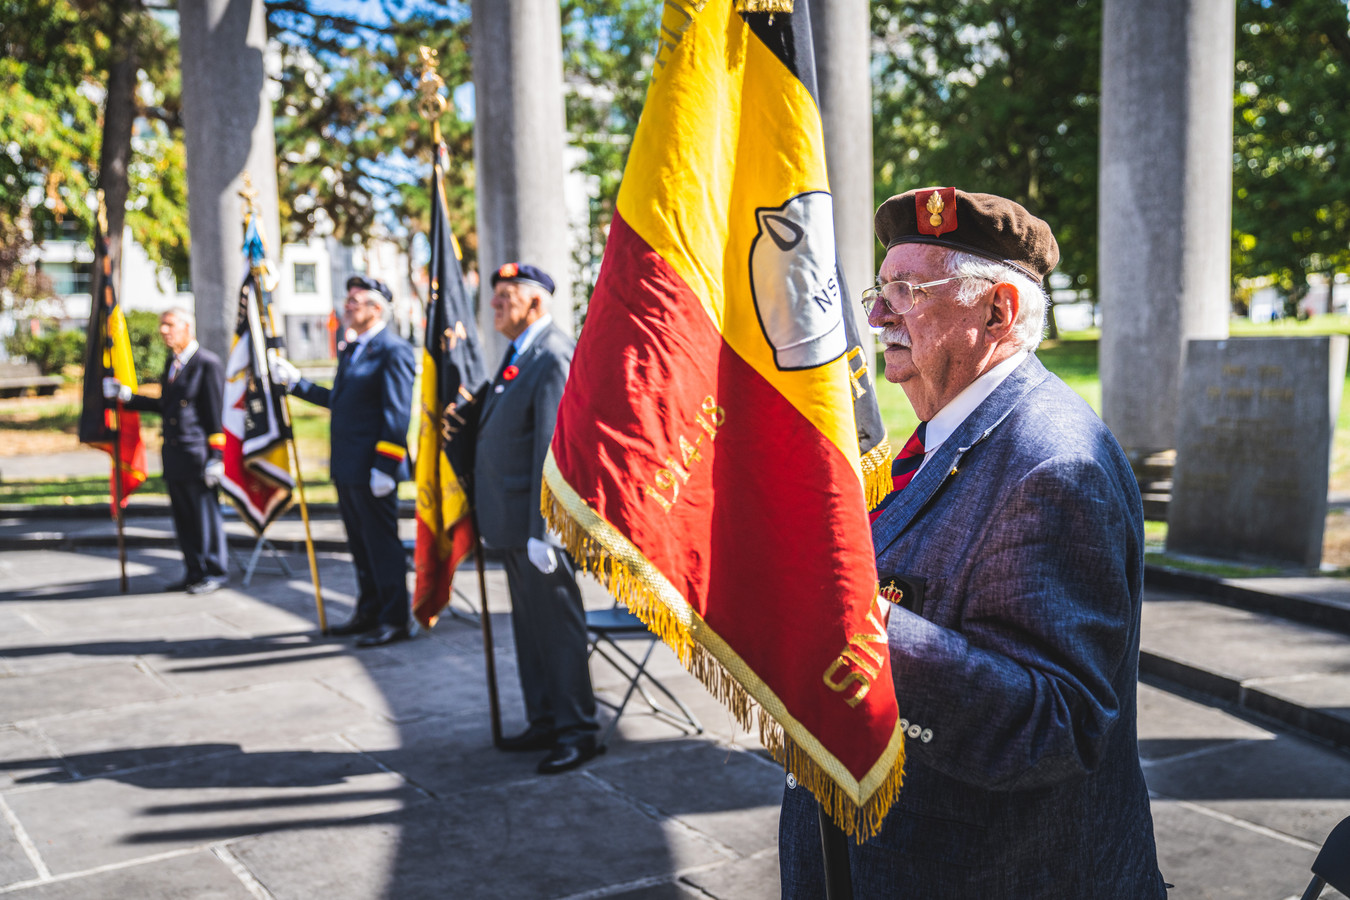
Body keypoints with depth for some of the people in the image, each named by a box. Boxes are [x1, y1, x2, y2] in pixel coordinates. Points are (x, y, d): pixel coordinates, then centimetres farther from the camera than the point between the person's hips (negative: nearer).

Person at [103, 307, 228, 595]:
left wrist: (215, 458, -15)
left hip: (197, 453, -8)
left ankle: (215, 573, 11)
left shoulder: (207, 363, -9)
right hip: (173, 454, 8)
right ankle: (194, 573, 21)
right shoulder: (172, 362, 17)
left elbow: (216, 414, -12)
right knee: (183, 517, 12)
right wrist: (126, 396, 20)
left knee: (206, 514, 0)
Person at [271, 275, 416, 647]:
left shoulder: (394, 350, -13)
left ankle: (394, 620, 6)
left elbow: (397, 414, -18)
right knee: (360, 544, 16)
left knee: (381, 542, -3)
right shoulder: (349, 349, 17)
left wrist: (384, 467, -22)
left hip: (372, 468, -9)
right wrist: (293, 381, 23)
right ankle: (368, 613, 28)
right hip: (346, 467, 9)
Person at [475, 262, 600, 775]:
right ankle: (544, 722, 27)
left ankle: (576, 732, 8)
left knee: (558, 624, -1)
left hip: (538, 519, -10)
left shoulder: (553, 357, -16)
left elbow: (553, 446, -21)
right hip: (511, 520, 10)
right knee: (528, 625, 16)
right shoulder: (517, 354, 16)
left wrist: (541, 529, -23)